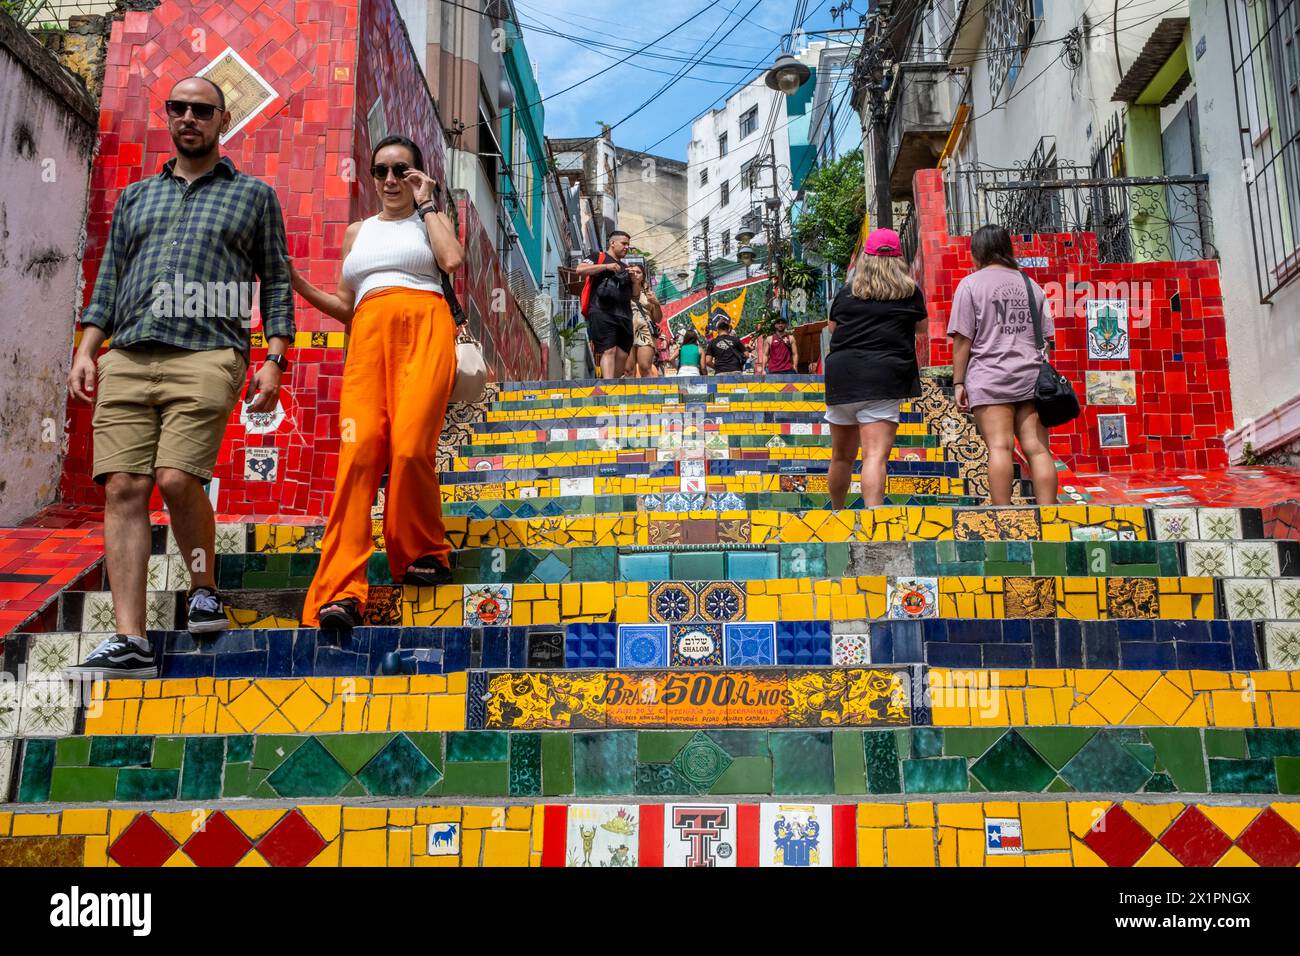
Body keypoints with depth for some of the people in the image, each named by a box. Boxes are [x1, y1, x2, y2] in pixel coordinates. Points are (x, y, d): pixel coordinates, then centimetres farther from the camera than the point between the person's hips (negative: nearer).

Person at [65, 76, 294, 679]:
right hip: (126, 358, 4)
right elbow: (108, 279, 22)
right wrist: (86, 350, 8)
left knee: (177, 479, -20)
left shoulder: (253, 194, 17)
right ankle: (130, 642, -7)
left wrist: (275, 360, -2)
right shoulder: (135, 197, 26)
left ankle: (204, 590, 7)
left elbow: (276, 283, 10)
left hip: (207, 357, -4)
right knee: (122, 489, -7)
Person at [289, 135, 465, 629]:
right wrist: (301, 287, 12)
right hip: (369, 334, 3)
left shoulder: (431, 220, 21)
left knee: (410, 448, -24)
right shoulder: (357, 232, 30)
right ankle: (341, 588, -26)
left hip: (423, 327, -2)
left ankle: (424, 555, -2)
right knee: (359, 452, -19)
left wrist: (426, 203, 9)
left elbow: (453, 259, -3)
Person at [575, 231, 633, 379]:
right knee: (609, 351, -19)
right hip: (602, 312, -7)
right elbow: (580, 270, -6)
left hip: (623, 316, 7)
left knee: (622, 355, -1)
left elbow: (635, 296, 30)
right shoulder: (598, 257, 12)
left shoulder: (624, 268, 29)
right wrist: (605, 266, -10)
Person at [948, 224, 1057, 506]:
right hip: (1030, 376, 4)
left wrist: (959, 382, -1)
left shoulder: (971, 284, 2)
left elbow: (962, 338, -4)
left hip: (989, 378, -4)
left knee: (999, 446, -9)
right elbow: (1047, 337, 15)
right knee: (1037, 448, 1)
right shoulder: (1030, 284, 16)